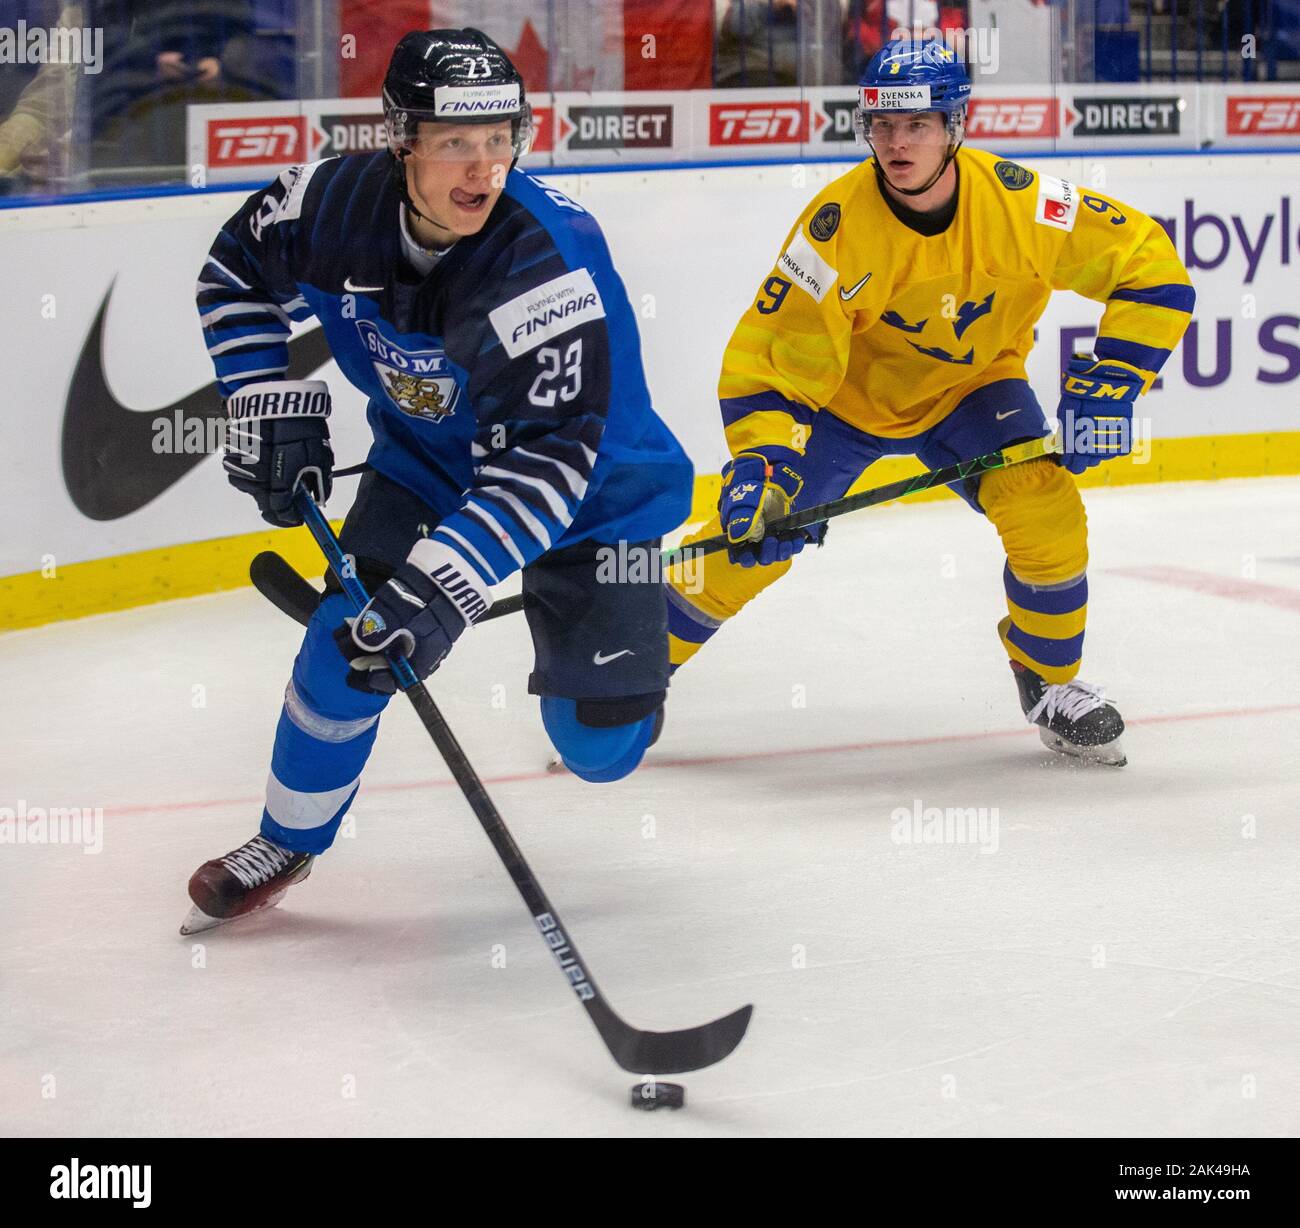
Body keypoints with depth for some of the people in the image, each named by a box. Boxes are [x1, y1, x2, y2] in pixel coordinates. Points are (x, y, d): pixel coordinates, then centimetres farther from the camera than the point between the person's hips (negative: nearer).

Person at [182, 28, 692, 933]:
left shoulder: (546, 265, -37)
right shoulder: (338, 204, -20)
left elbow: (544, 460, -40)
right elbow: (237, 274, 2)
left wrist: (445, 586, -47)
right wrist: (271, 403, -7)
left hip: (591, 489, -4)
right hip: (427, 461, 4)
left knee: (601, 747, -8)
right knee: (348, 642, -9)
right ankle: (286, 844, 16)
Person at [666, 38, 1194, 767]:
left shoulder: (1017, 202, -27)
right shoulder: (838, 226, -29)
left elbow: (1151, 266, -18)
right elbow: (766, 357, -25)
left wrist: (1109, 383, -25)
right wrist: (762, 465, -38)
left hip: (969, 386, 1)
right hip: (842, 395, -1)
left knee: (1047, 511, -20)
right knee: (752, 531, -11)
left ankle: (1051, 684, 5)